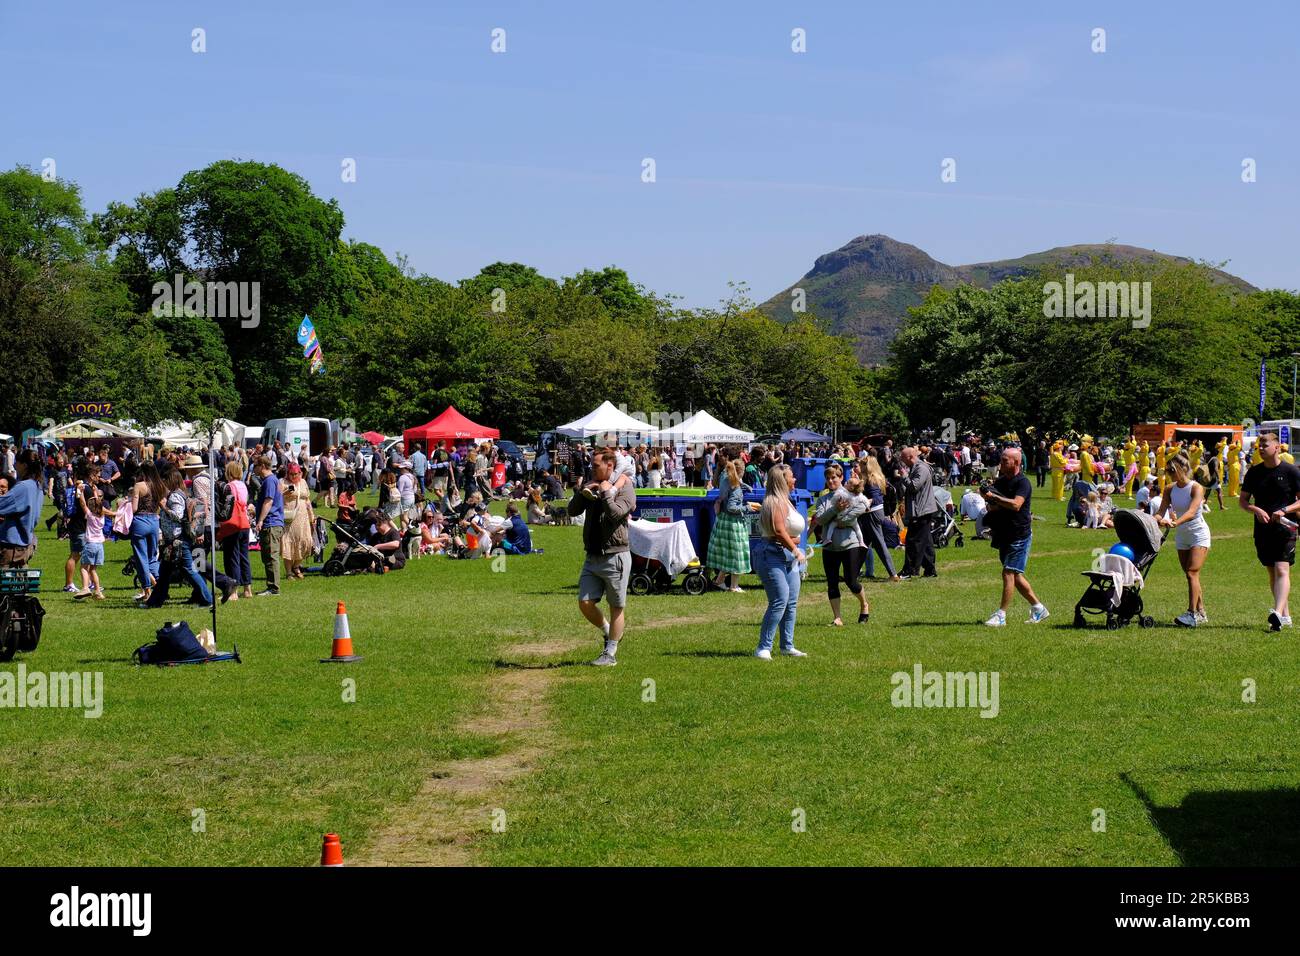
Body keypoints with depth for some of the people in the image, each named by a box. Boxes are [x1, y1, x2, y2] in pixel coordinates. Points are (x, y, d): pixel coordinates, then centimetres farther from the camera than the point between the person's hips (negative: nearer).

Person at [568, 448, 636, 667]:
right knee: (585, 603, 1)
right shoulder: (591, 488, 13)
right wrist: (581, 492, -7)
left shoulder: (624, 489, -7)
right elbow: (572, 511, 6)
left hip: (615, 557, -6)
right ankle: (608, 632, 27)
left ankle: (610, 653, 10)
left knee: (616, 607, 3)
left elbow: (616, 513, -23)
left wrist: (606, 493, -13)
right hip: (593, 557, 6)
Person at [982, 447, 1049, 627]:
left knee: (1008, 573, -12)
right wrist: (991, 505, -6)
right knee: (1015, 576, 13)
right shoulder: (999, 481, 12)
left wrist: (994, 497, -25)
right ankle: (1038, 608, 24)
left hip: (1020, 535, -9)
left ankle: (1001, 615, -12)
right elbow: (991, 507, 17)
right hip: (1004, 535, 9)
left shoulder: (1022, 483, -13)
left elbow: (1016, 504, -29)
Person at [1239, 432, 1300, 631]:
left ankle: (1278, 612, -29)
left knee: (1282, 570, -16)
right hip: (1263, 529, 5)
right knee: (1272, 572, 9)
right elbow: (1242, 500, 11)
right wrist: (1256, 510, -9)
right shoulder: (1254, 472, 8)